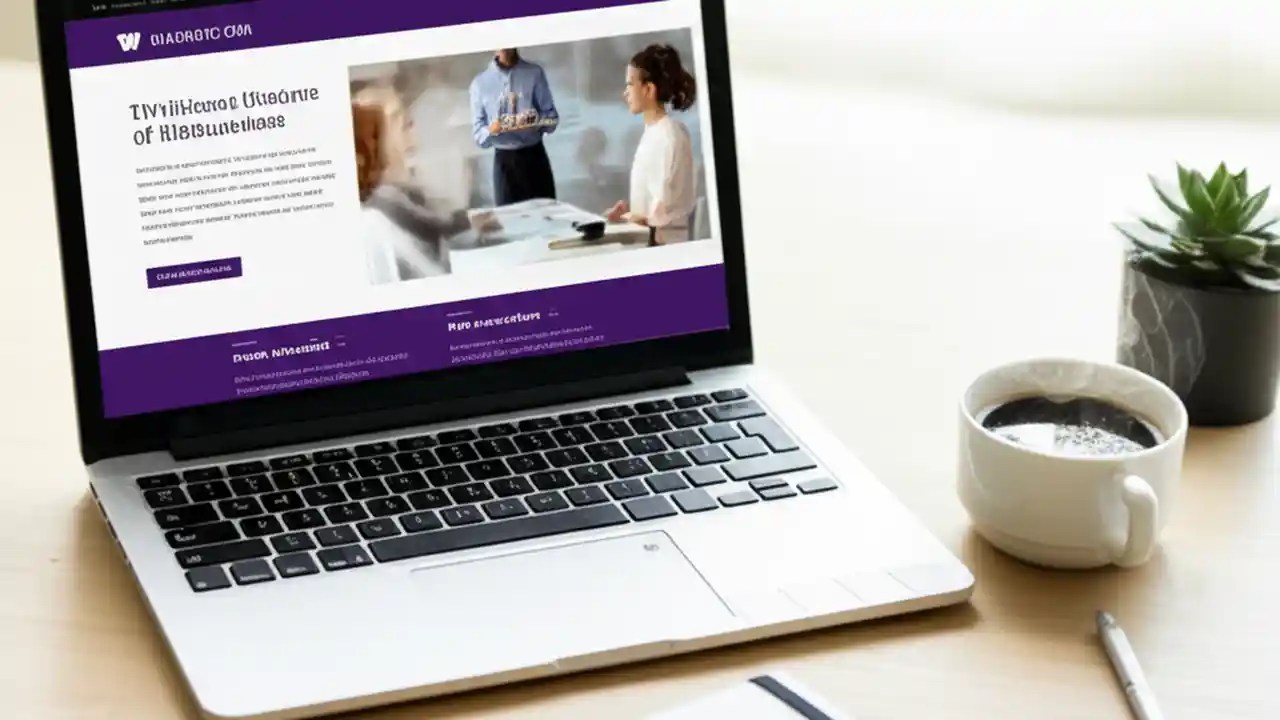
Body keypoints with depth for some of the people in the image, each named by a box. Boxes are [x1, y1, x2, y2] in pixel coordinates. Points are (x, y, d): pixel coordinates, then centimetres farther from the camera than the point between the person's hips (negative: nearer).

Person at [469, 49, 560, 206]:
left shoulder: (534, 73, 3)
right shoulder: (480, 82, 4)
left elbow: (552, 118, 2)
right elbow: (477, 133, 4)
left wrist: (533, 121, -19)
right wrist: (491, 131, -19)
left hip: (534, 157, 0)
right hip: (504, 162, 0)